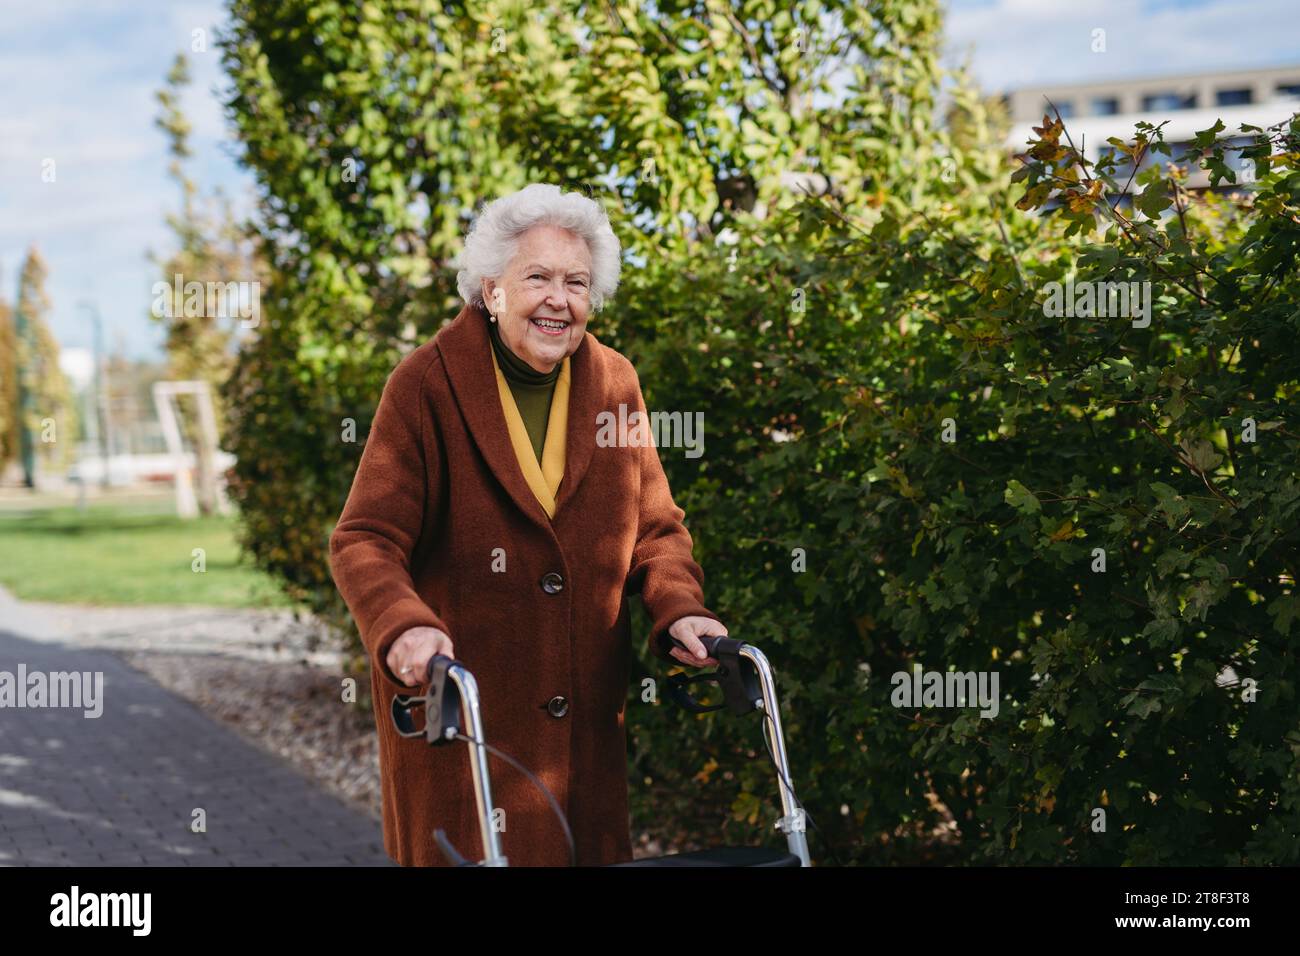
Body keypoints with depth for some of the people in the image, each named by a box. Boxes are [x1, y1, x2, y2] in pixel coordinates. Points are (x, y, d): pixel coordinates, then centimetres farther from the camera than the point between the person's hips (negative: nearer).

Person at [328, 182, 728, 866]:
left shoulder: (614, 383, 5)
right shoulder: (429, 383, -9)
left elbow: (654, 528, 10)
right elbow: (365, 541, -13)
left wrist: (679, 610, -10)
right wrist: (403, 628, -33)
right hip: (455, 710, -4)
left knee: (592, 849, 9)